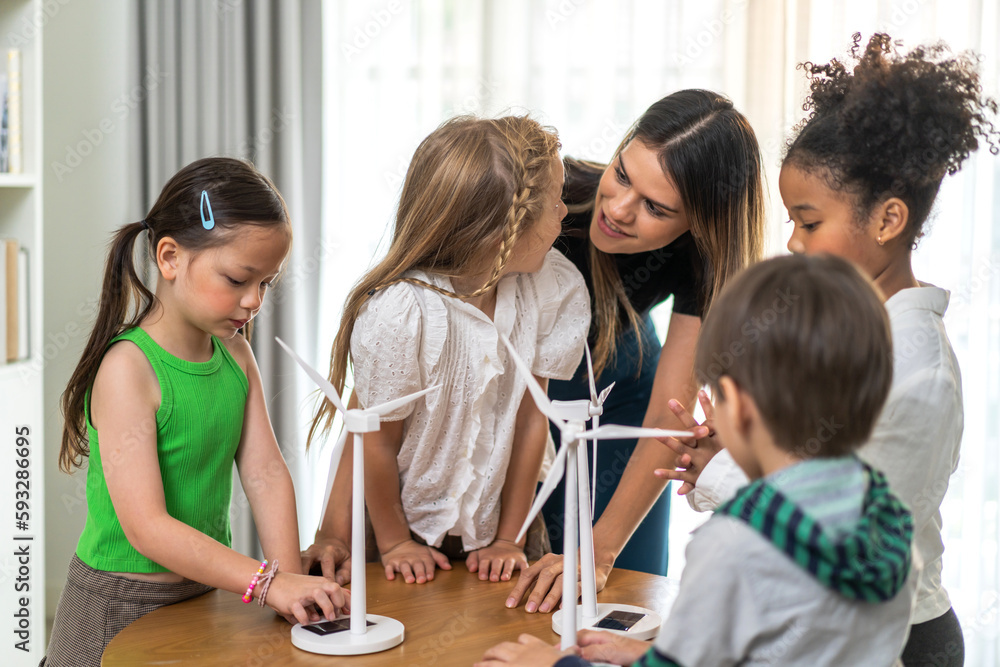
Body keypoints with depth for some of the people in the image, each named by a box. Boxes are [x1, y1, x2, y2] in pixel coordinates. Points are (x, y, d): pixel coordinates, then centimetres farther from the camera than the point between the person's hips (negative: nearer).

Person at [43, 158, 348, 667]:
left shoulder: (234, 352, 2)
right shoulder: (127, 369, -21)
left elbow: (266, 473, -4)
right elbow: (146, 527, -27)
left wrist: (291, 582, -17)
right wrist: (269, 582, -33)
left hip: (204, 592, 7)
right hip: (121, 606, -7)